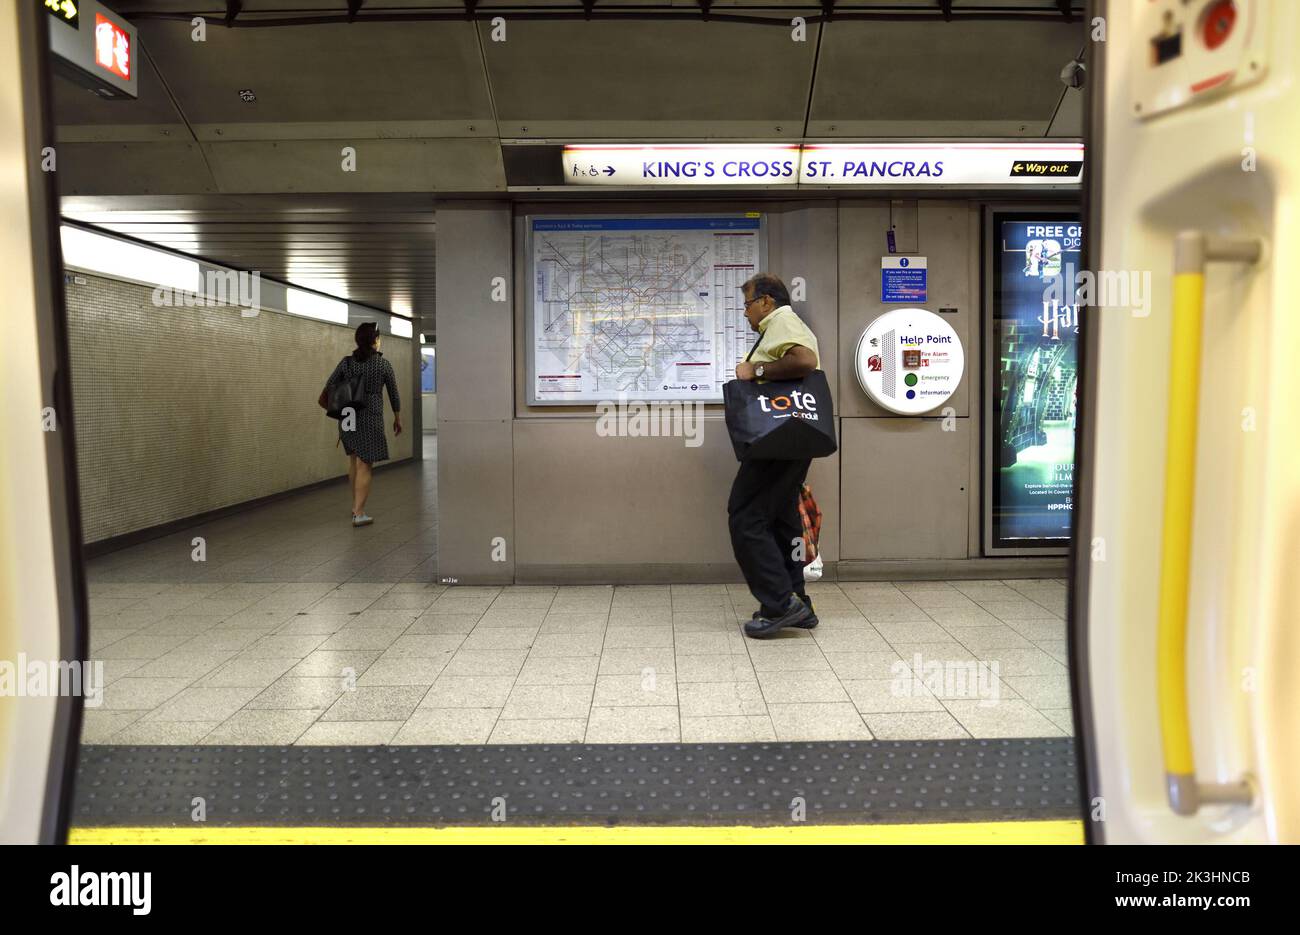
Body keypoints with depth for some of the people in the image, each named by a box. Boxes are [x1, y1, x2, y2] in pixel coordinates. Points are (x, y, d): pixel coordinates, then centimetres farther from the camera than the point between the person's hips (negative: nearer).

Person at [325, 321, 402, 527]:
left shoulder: (346, 362, 2)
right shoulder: (383, 364, -5)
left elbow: (329, 386, 0)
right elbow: (393, 394, 2)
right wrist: (398, 418, 15)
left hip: (348, 416, 4)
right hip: (370, 417, -4)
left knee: (354, 459, 23)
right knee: (365, 465, -3)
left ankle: (356, 504, 29)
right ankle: (359, 514, -6)